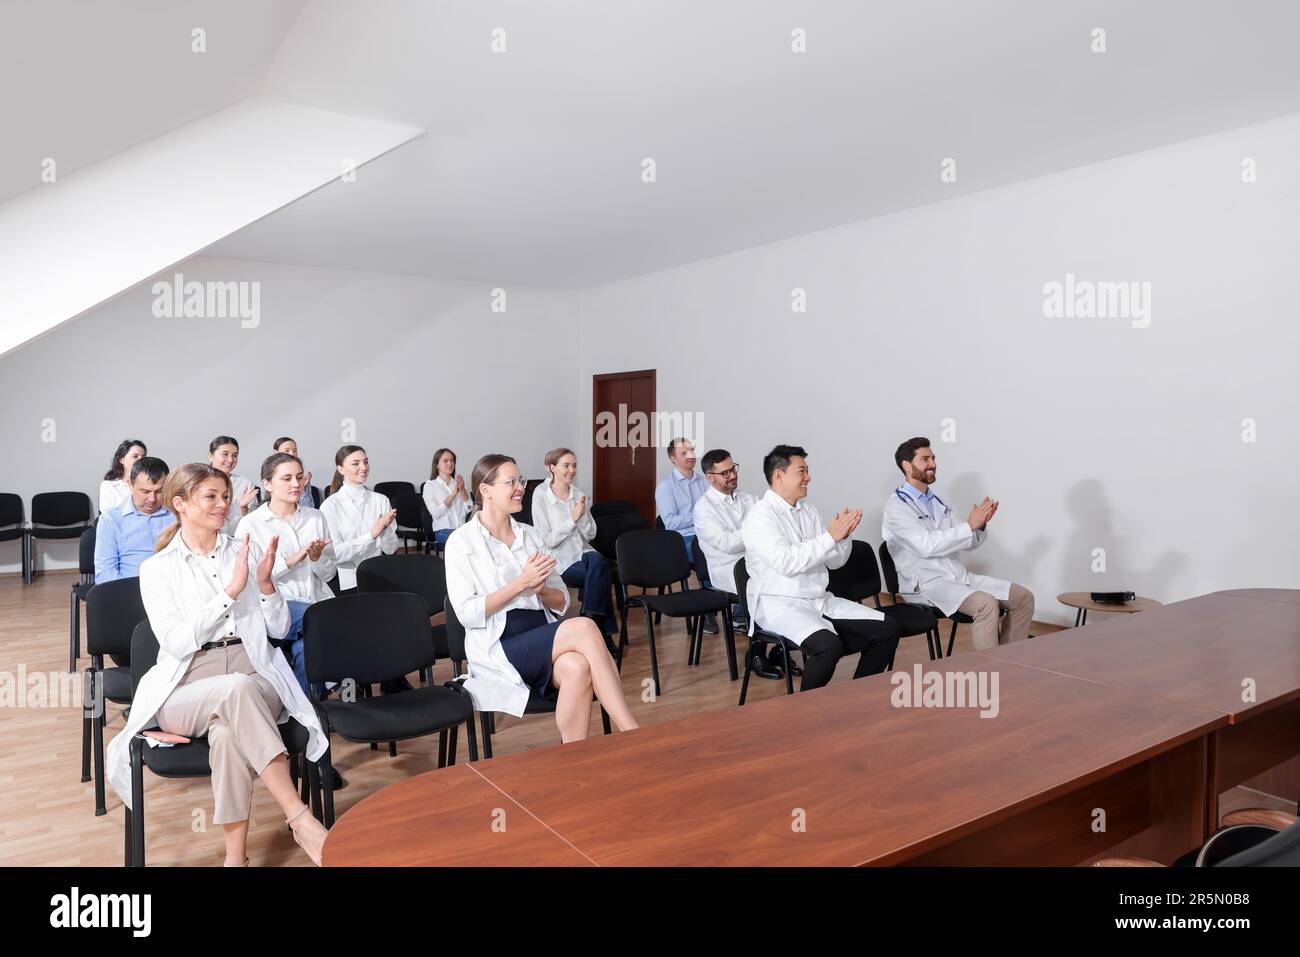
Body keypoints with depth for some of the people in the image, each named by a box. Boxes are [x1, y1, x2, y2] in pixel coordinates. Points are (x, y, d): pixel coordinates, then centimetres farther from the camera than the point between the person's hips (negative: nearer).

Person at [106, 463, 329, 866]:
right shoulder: (157, 568, 6)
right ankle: (300, 820, -37)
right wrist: (230, 592, -16)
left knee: (227, 732, -35)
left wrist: (265, 584, -7)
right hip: (187, 689, -1)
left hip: (254, 677, 2)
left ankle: (236, 854, -25)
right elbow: (177, 643, -9)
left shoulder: (248, 552, 12)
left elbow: (279, 629, 10)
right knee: (237, 690, -38)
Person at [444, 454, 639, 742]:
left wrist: (540, 588, -8)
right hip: (498, 649, -4)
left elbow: (561, 602, 14)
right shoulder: (462, 541, 0)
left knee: (577, 667, -32)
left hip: (543, 640, 5)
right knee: (584, 627, -28)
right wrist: (521, 583, -16)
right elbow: (467, 613, -10)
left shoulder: (531, 535, 15)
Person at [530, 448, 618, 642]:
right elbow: (546, 540, -11)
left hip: (582, 552, 4)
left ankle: (591, 619, -22)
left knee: (597, 561, -30)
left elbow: (590, 535, 6)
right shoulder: (541, 495, -7)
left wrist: (584, 514, -12)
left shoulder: (578, 494, 7)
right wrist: (573, 518, -17)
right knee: (600, 575, -26)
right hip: (560, 560, -4)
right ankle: (602, 630, -13)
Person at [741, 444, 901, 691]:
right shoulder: (760, 516, -10)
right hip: (780, 605, -8)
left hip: (821, 601, 8)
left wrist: (844, 535, -6)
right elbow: (787, 562, -23)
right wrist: (830, 536, -20)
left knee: (887, 631, -6)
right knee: (829, 645, -34)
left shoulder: (810, 512, 13)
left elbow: (834, 561, 14)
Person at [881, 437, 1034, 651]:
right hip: (926, 584, -8)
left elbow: (968, 543, 14)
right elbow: (926, 545, -23)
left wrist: (980, 525, -8)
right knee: (986, 604, -31)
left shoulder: (938, 503, 17)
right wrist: (970, 525, -21)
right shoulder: (897, 505, -9)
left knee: (1023, 597, -1)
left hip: (959, 577, 8)